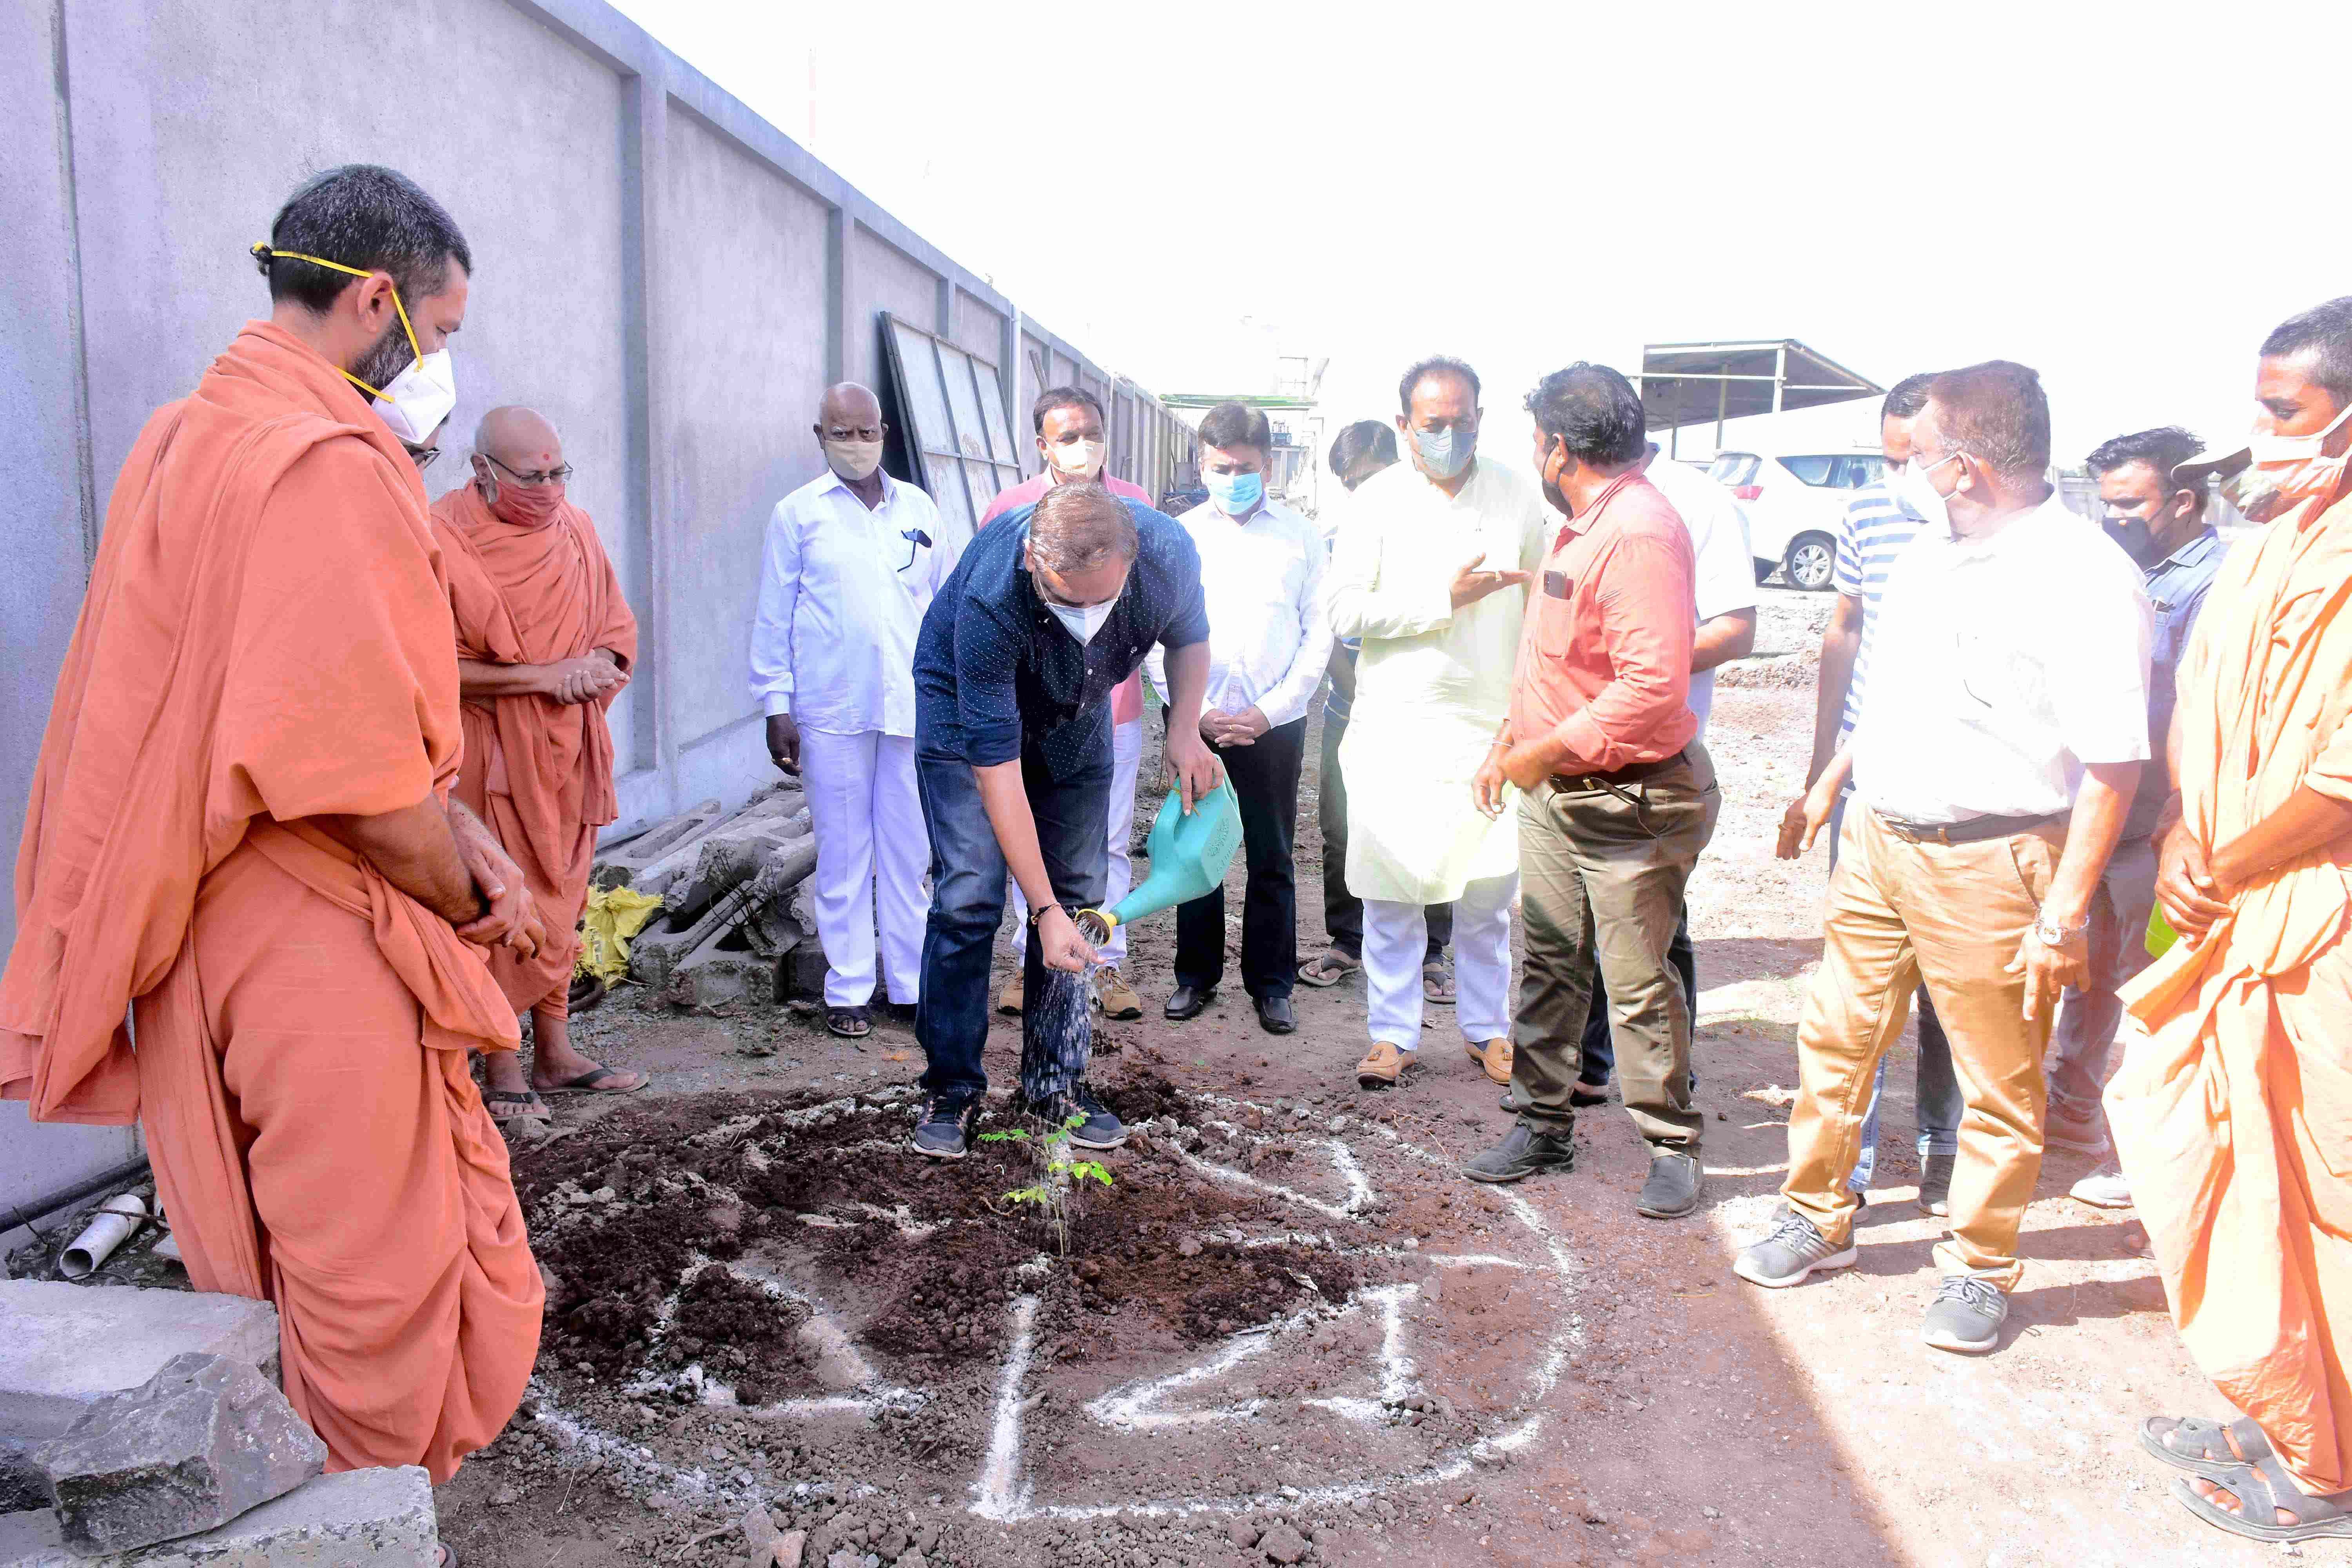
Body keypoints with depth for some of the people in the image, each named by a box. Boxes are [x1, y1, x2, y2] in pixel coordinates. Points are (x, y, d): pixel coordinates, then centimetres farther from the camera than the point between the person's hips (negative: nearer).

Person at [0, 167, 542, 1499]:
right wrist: (469, 905, -7)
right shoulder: (329, 464, -20)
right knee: (374, 1293, 5)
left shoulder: (193, 434, 13)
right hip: (321, 948, -10)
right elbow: (363, 781, -24)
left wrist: (459, 832, 8)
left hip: (220, 933, 10)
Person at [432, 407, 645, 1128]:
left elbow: (618, 628, 12)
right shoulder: (442, 538, -11)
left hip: (568, 751, 6)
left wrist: (593, 668, -10)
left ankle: (555, 1054, 21)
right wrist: (541, 676, -18)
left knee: (559, 903, 11)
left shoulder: (575, 528, 8)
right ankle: (502, 1070, 9)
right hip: (490, 757, -5)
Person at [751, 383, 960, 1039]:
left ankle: (913, 984, 17)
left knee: (907, 850, 6)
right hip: (832, 710, -2)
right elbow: (774, 618, 4)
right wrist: (777, 706, -1)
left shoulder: (918, 509, 11)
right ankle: (848, 992, 14)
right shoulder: (798, 514, 5)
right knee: (844, 855, 4)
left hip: (913, 706, 2)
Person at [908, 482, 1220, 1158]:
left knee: (1077, 897, 1)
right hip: (967, 709, -3)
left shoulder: (1168, 552, -31)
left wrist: (1185, 732, -18)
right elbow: (995, 766, -36)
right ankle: (951, 1087, 3)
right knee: (969, 897, -12)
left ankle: (1055, 1082, 13)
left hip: (1075, 719, 4)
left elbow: (1189, 638, -4)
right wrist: (1043, 910, -36)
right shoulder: (988, 601, -41)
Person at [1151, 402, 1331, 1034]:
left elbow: (1319, 634, 1)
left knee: (1272, 860, 5)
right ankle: (1196, 975, 21)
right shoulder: (1178, 535, 6)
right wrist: (1198, 712, -6)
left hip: (1275, 725, -1)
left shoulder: (1300, 536, 4)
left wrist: (1269, 711, -7)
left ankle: (1271, 984, 17)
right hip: (1196, 721, 1)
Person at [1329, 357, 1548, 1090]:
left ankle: (1487, 1029, 23)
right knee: (1391, 889, 2)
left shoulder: (1518, 496, 6)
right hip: (1394, 728, -1)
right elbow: (1344, 611, -9)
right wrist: (1445, 598, -15)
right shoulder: (1377, 501, 0)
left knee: (1489, 890, 5)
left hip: (1490, 726, 1)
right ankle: (1394, 1034, 16)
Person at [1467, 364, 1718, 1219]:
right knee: (1550, 964, 14)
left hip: (1629, 802, -9)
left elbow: (1654, 685, -29)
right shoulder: (1580, 528, 10)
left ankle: (1673, 1147, 19)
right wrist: (1508, 740, 16)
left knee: (1639, 984, 2)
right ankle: (1543, 1125, 27)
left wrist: (1543, 753, -23)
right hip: (1552, 790, 9)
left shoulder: (1640, 534, -22)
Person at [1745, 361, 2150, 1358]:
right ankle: (1816, 1220, 31)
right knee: (1835, 1038, 14)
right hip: (1877, 837, 7)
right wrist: (1830, 782, 25)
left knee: (2000, 1085, 7)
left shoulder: (2085, 581, -17)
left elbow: (2112, 767, -18)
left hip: (1988, 862, -7)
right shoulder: (1933, 548, 7)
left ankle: (1979, 1269, 26)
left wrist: (2064, 914, -20)